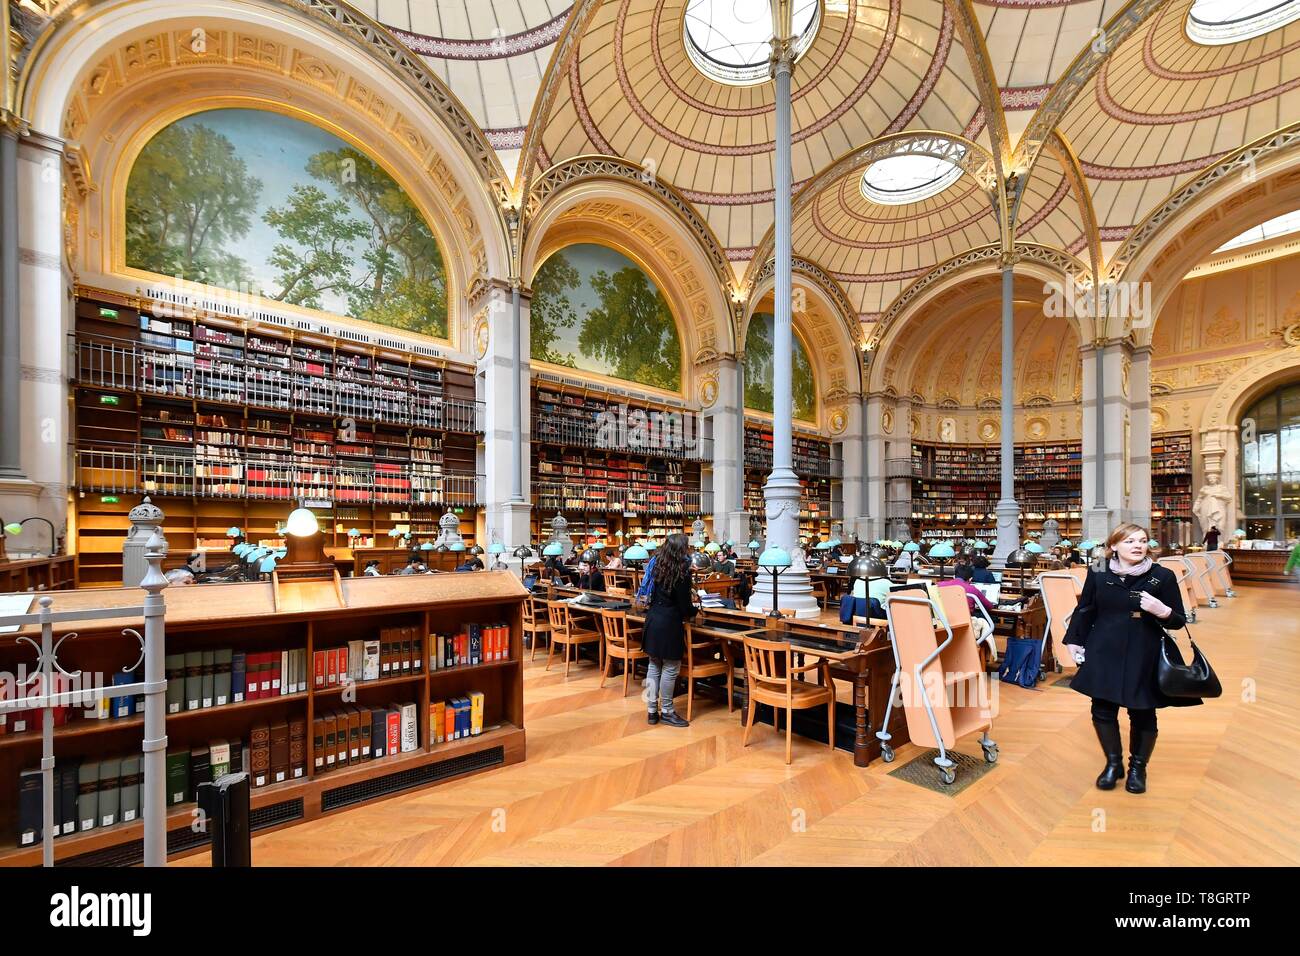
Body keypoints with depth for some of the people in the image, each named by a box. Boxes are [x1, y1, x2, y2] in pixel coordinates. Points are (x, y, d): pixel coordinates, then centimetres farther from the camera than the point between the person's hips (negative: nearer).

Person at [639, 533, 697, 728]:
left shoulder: (657, 565, 6)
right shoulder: (682, 571, -14)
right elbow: (685, 606, -13)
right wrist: (694, 610, 9)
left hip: (652, 620, 7)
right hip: (669, 624, -7)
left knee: (654, 665, 14)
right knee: (670, 668, 5)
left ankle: (652, 711, 21)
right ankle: (666, 712, 16)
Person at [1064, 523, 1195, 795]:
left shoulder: (1162, 576, -5)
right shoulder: (1098, 574, -2)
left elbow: (1179, 621, -1)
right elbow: (1084, 610, 8)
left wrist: (1162, 611, -22)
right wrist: (1074, 641, 5)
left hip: (1144, 656, -1)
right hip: (1104, 654, 1)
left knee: (1143, 714, 10)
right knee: (1103, 711, 6)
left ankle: (1138, 767, 32)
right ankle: (1113, 763, 27)